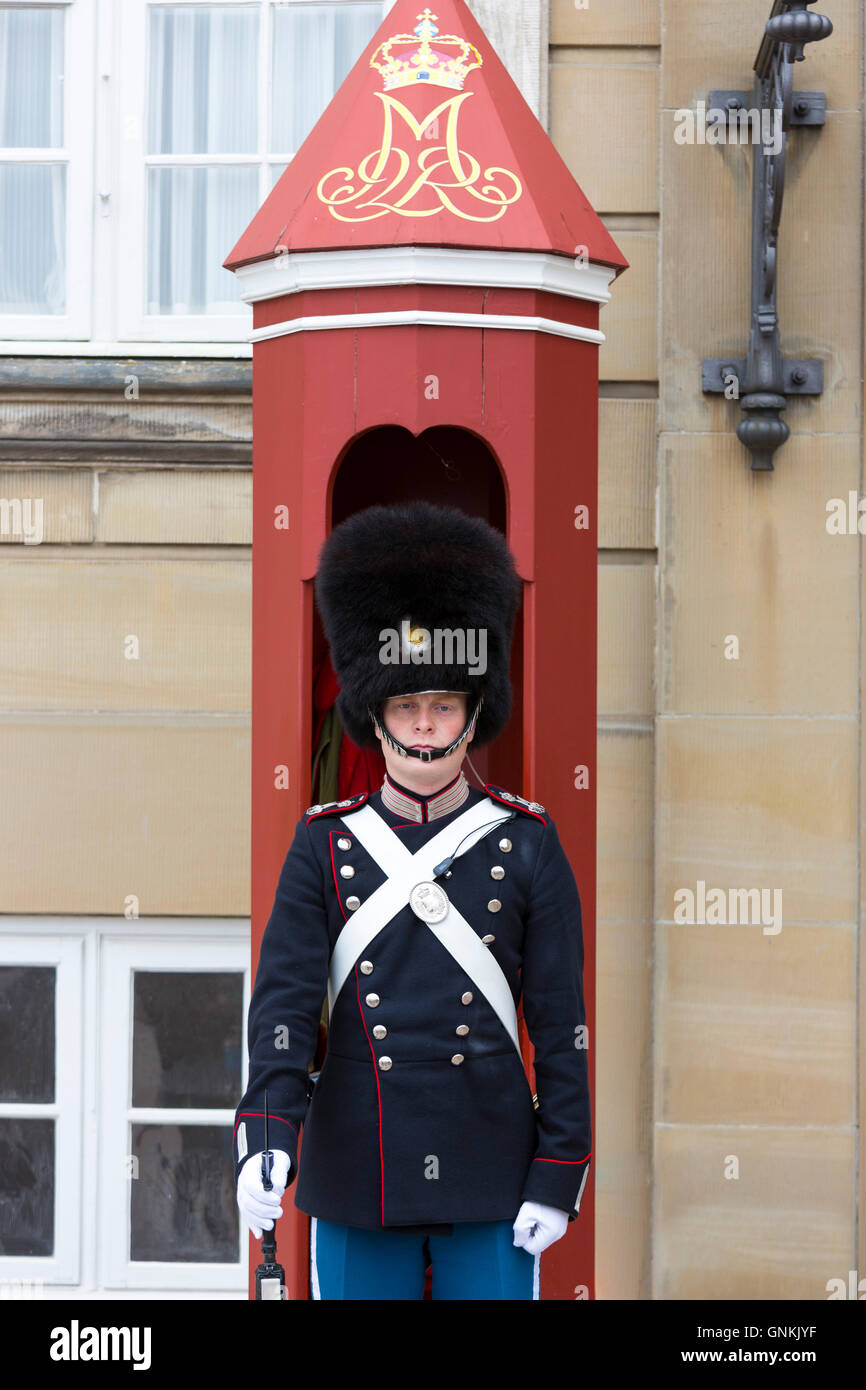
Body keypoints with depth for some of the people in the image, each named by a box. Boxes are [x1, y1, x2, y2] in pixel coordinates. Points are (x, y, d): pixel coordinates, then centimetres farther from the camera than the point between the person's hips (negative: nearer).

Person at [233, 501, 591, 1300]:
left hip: (492, 1177, 0)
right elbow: (285, 998, -6)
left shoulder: (527, 845, 1)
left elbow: (561, 1024, 1)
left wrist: (558, 1176, -5)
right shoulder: (324, 846, 2)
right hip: (357, 1179, 0)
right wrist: (266, 1137, -21)